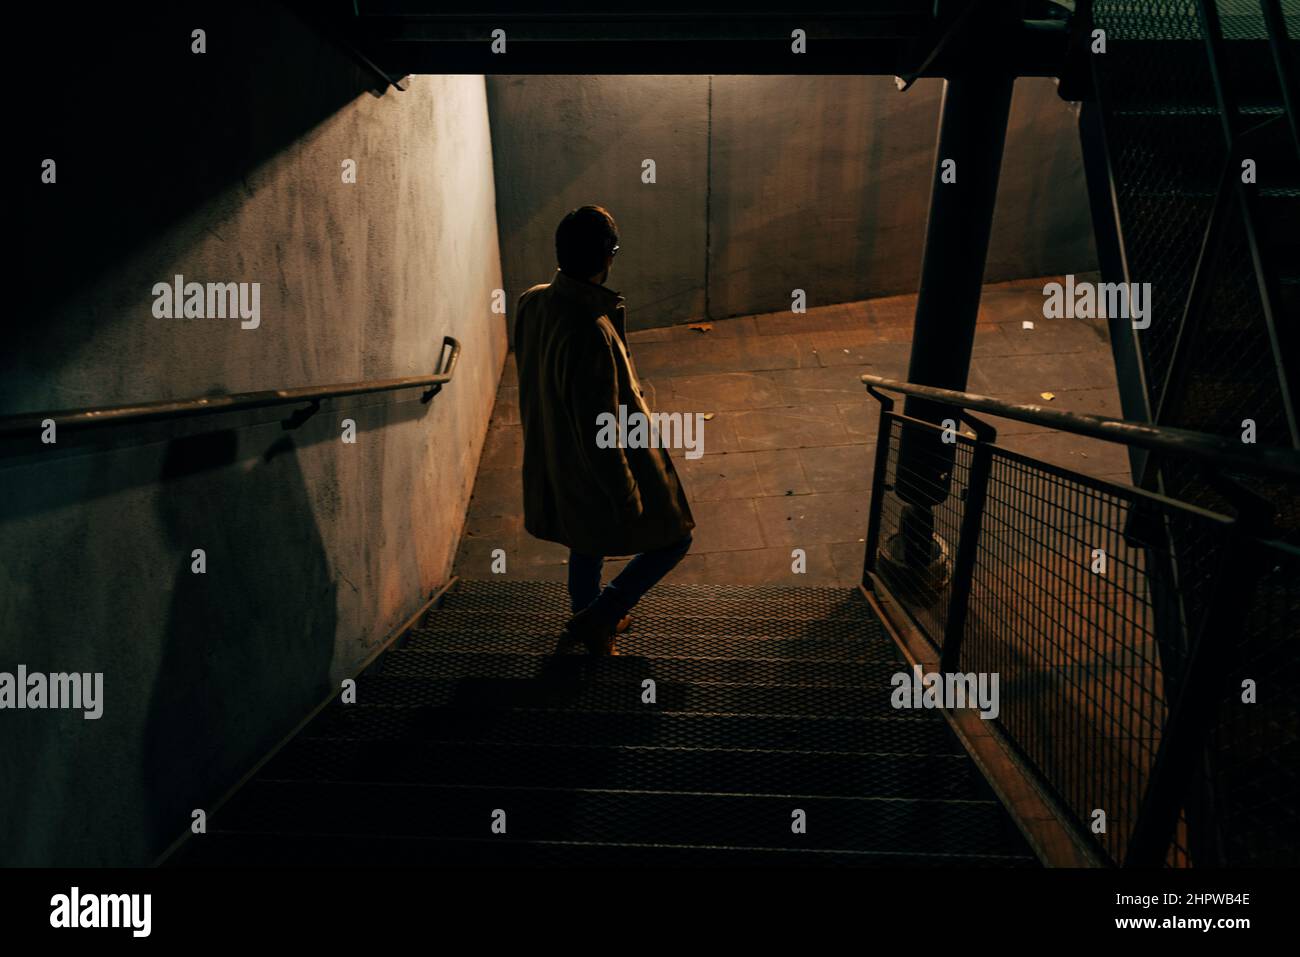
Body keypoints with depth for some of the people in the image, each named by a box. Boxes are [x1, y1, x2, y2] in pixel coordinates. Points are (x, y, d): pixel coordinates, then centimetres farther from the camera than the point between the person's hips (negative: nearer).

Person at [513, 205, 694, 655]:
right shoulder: (590, 333, -34)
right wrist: (628, 497, -18)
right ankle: (595, 619, 20)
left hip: (552, 461, 9)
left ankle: (588, 617, 54)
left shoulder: (531, 302, -8)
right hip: (600, 472, -9)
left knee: (587, 539, 31)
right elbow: (599, 434, -29)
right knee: (673, 539, 14)